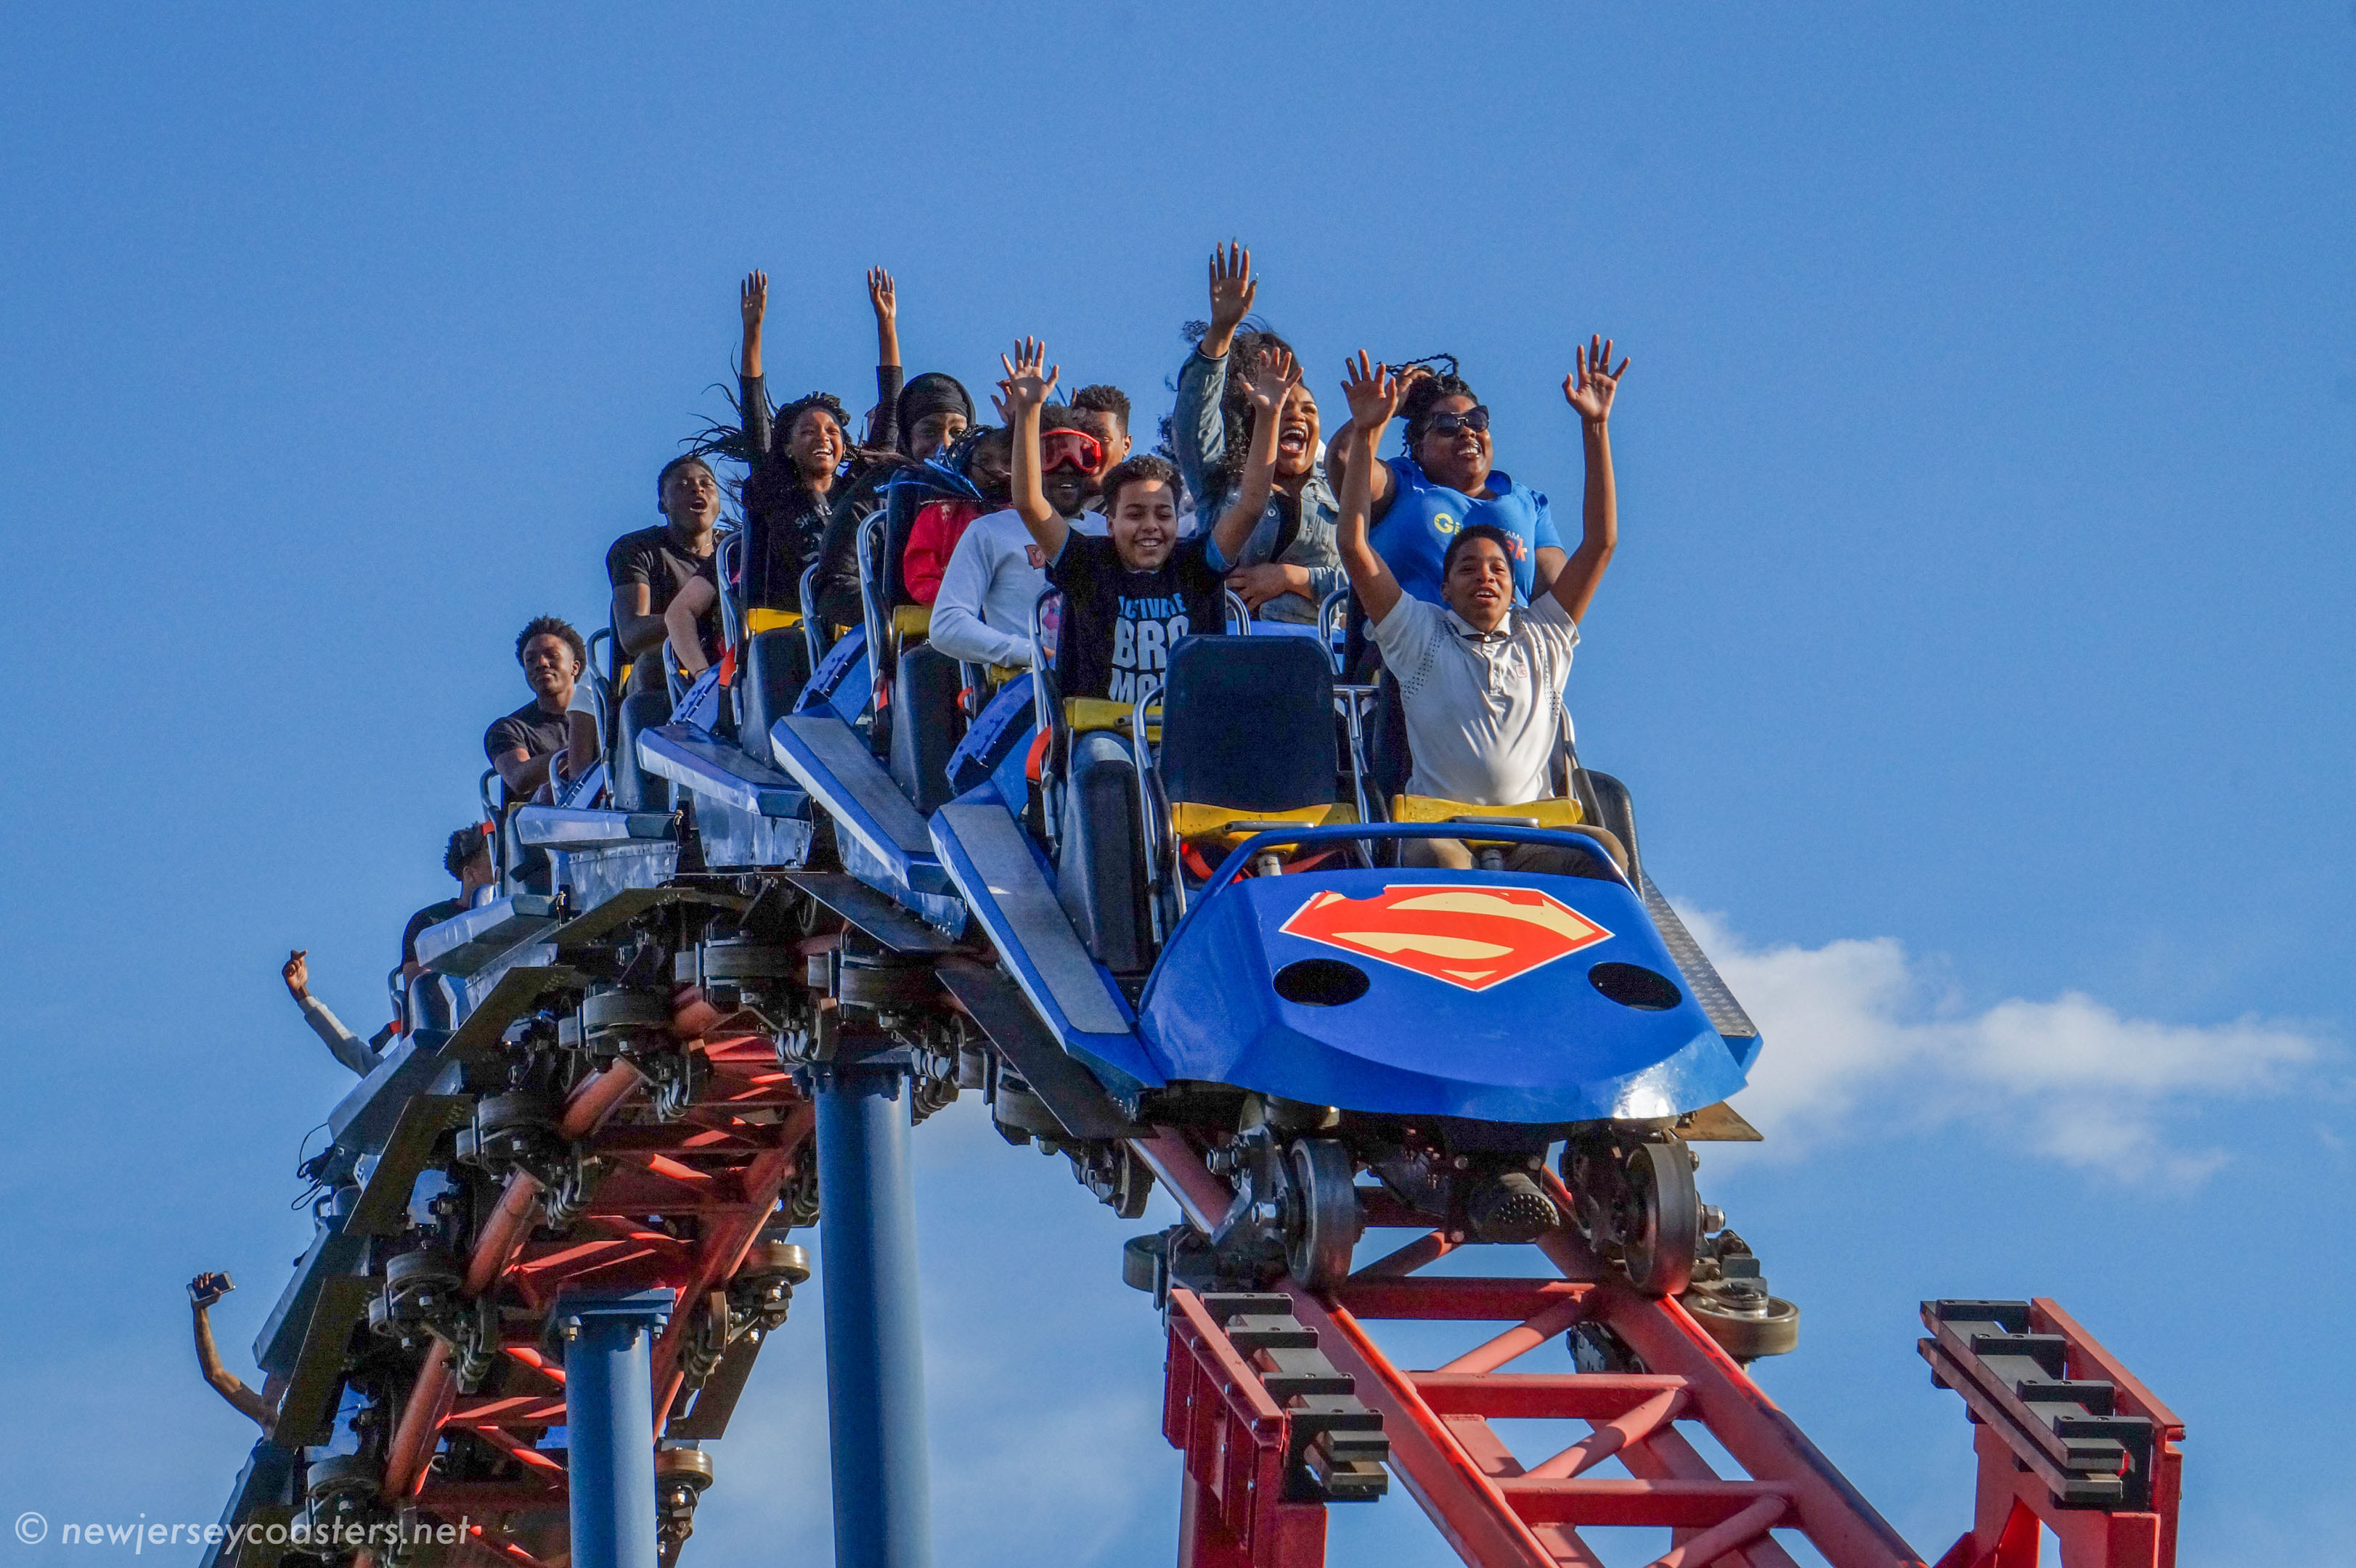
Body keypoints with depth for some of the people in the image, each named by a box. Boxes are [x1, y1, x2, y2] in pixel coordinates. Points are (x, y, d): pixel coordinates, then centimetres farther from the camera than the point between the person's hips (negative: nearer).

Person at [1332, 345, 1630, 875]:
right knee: (1437, 858, -38)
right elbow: (1354, 547, 8)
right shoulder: (1420, 636, 16)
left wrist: (1595, 426, 10)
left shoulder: (1542, 638, 21)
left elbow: (1600, 543, 16)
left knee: (1604, 851, -30)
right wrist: (1365, 435, 3)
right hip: (1440, 826, -2)